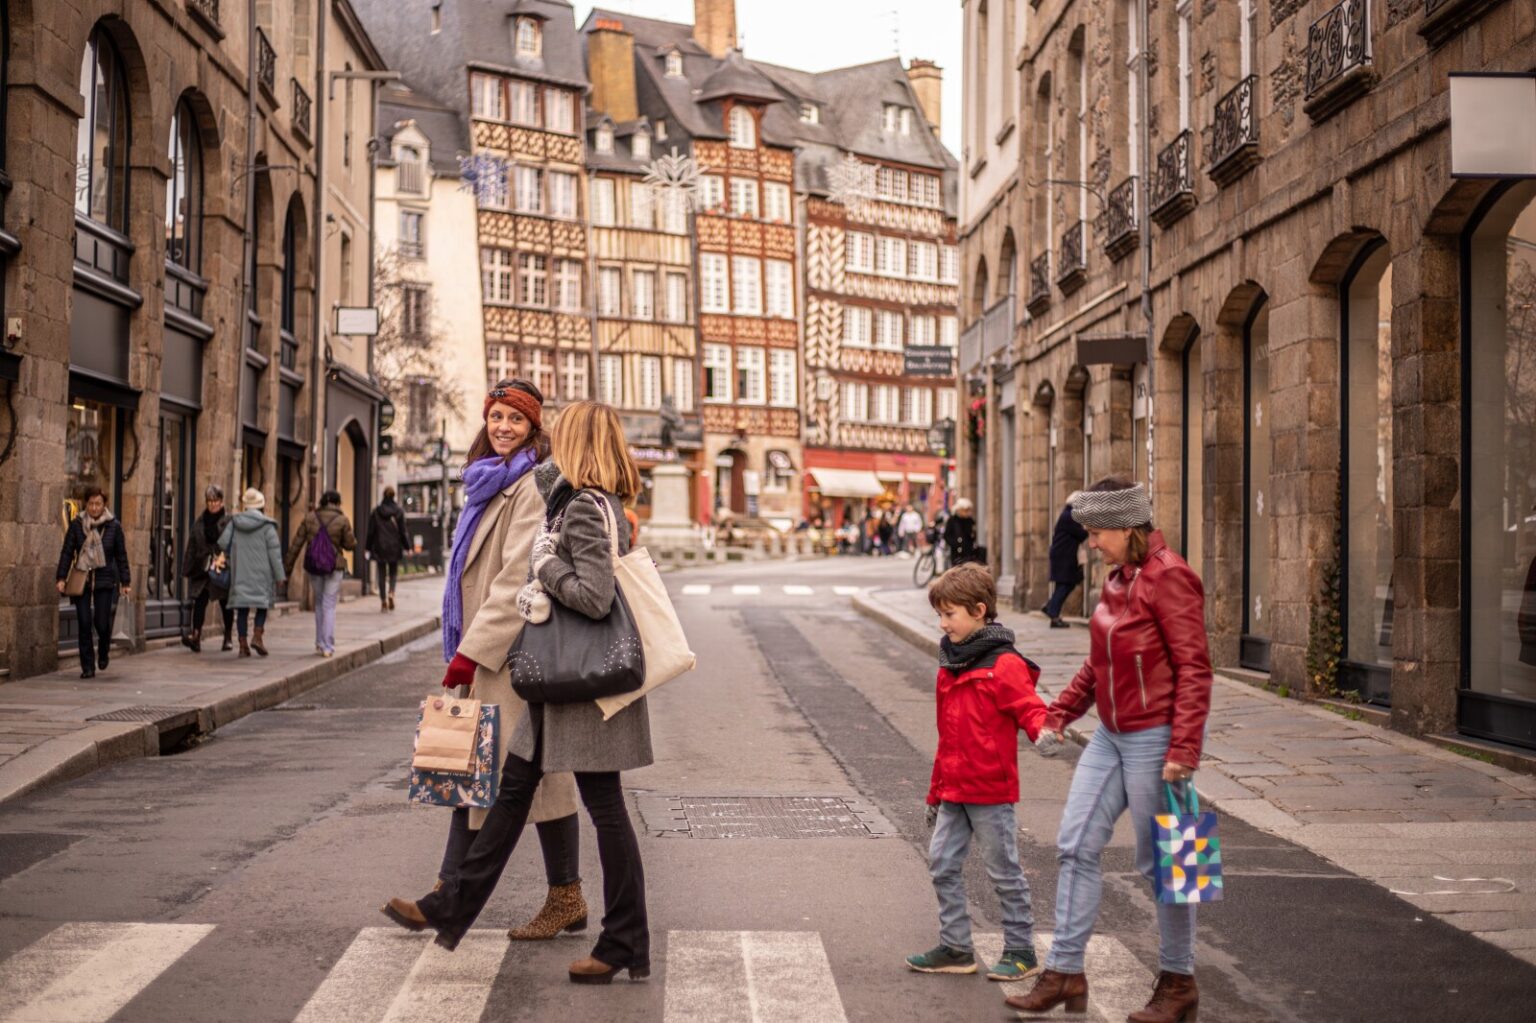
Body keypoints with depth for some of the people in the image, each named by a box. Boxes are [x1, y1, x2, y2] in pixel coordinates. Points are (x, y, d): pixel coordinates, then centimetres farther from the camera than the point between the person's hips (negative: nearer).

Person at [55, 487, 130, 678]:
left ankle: (104, 652, 28)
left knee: (102, 622, -4)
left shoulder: (114, 526, 1)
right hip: (81, 580, 1)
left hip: (105, 580, -1)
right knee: (84, 624, -2)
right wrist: (62, 577, -5)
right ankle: (87, 667, 5)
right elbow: (67, 552, 3)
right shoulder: (76, 524, 2)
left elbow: (121, 556, 5)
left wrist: (125, 582, 3)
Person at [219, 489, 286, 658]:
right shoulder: (267, 526, -7)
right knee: (262, 605, 12)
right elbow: (274, 552, -8)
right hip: (261, 573, -3)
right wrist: (279, 575, -5)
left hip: (240, 573, 3)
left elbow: (223, 544, -1)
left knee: (242, 609, 6)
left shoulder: (234, 523, 2)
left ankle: (243, 644, 4)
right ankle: (257, 636, -6)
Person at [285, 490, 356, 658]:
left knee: (319, 603, 19)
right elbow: (350, 545, -3)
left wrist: (288, 566, 4)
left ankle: (320, 643, 20)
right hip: (334, 567, -3)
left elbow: (297, 543, 0)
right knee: (329, 606, 1)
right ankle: (328, 646, -5)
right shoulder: (342, 521, -7)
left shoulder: (309, 518, 1)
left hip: (313, 566, 3)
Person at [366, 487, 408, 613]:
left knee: (382, 574, 8)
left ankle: (383, 600, 5)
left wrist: (368, 548, 7)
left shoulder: (376, 511, -2)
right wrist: (405, 547, 5)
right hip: (394, 548, 0)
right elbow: (402, 531, -3)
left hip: (380, 547, 0)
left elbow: (371, 531, 0)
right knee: (393, 572, 13)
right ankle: (391, 593, -12)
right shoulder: (398, 511, -4)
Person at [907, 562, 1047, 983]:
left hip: (991, 790, -8)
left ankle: (1021, 952, 14)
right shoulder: (951, 665, 13)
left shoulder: (1004, 664, -12)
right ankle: (955, 947, 18)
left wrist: (1044, 732, -43)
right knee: (942, 863, 7)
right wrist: (936, 792, 21)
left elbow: (1030, 709, -19)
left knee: (1004, 871, 2)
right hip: (954, 790, 8)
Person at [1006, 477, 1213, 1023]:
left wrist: (1183, 749, -24)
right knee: (1076, 844, 6)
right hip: (1110, 736, 9)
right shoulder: (1118, 579, 10)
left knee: (1160, 861, 2)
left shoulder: (1168, 578, -16)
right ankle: (1065, 972, 14)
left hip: (1154, 739, -9)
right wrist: (1059, 714, 14)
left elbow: (1194, 670, -19)